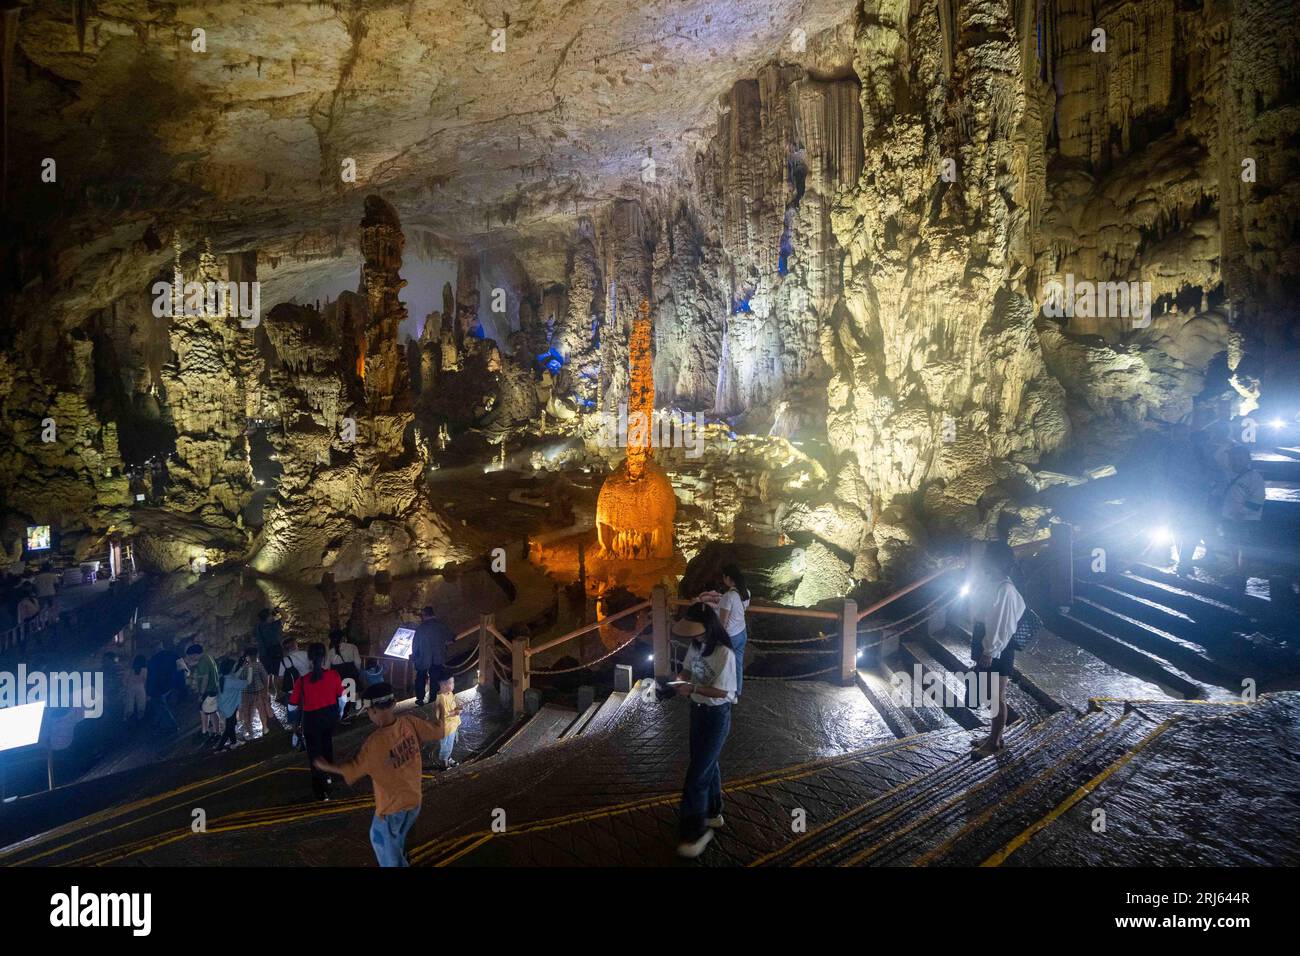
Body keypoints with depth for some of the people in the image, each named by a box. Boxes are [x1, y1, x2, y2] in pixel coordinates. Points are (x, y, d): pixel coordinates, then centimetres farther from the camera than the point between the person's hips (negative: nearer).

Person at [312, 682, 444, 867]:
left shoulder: (375, 743, -29)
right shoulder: (409, 722, -16)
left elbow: (350, 771, -16)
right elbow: (437, 733, -2)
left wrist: (325, 766, 1)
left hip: (392, 808, -6)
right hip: (414, 800, 6)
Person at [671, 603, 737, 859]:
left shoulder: (724, 653, -26)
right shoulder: (695, 646, -3)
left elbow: (721, 691, -24)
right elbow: (687, 671, 9)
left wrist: (692, 689, -27)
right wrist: (678, 678, -13)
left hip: (717, 715, -8)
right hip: (698, 710, 8)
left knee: (696, 775, -4)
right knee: (707, 764, 22)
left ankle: (696, 830, 10)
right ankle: (712, 813, 41)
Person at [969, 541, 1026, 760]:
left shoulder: (1006, 590, -21)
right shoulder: (988, 583, 6)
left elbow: (1004, 624, -22)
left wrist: (990, 652, -20)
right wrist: (979, 649, 17)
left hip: (998, 651, -9)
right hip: (986, 646, 9)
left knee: (998, 697, 4)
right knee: (992, 695, 19)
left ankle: (995, 742, 16)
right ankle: (994, 736, 32)